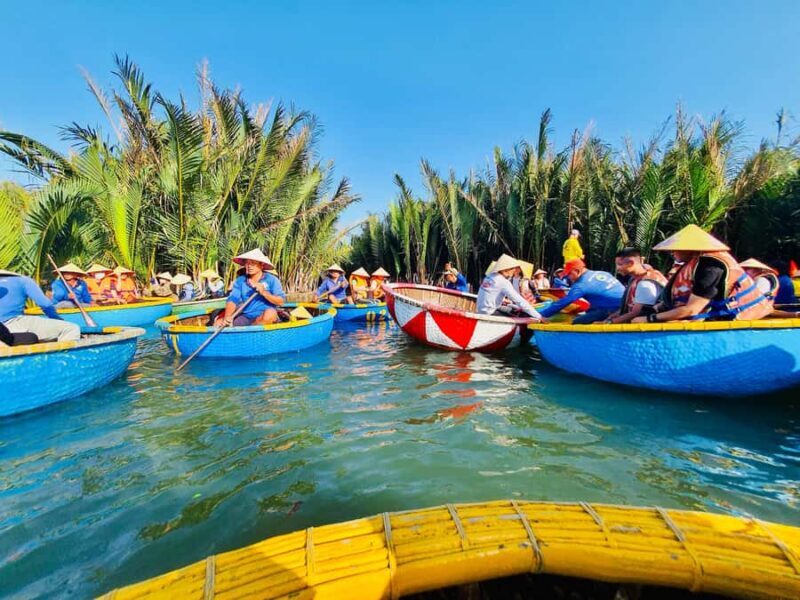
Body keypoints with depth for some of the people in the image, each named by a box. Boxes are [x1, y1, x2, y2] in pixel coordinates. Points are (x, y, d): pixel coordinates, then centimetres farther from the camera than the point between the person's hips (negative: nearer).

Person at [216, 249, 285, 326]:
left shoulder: (271, 280, -3)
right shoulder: (240, 280, 7)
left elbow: (281, 302, -9)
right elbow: (232, 300, -4)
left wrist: (264, 293, -21)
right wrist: (227, 316, -22)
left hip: (264, 317, -2)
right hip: (245, 317, 2)